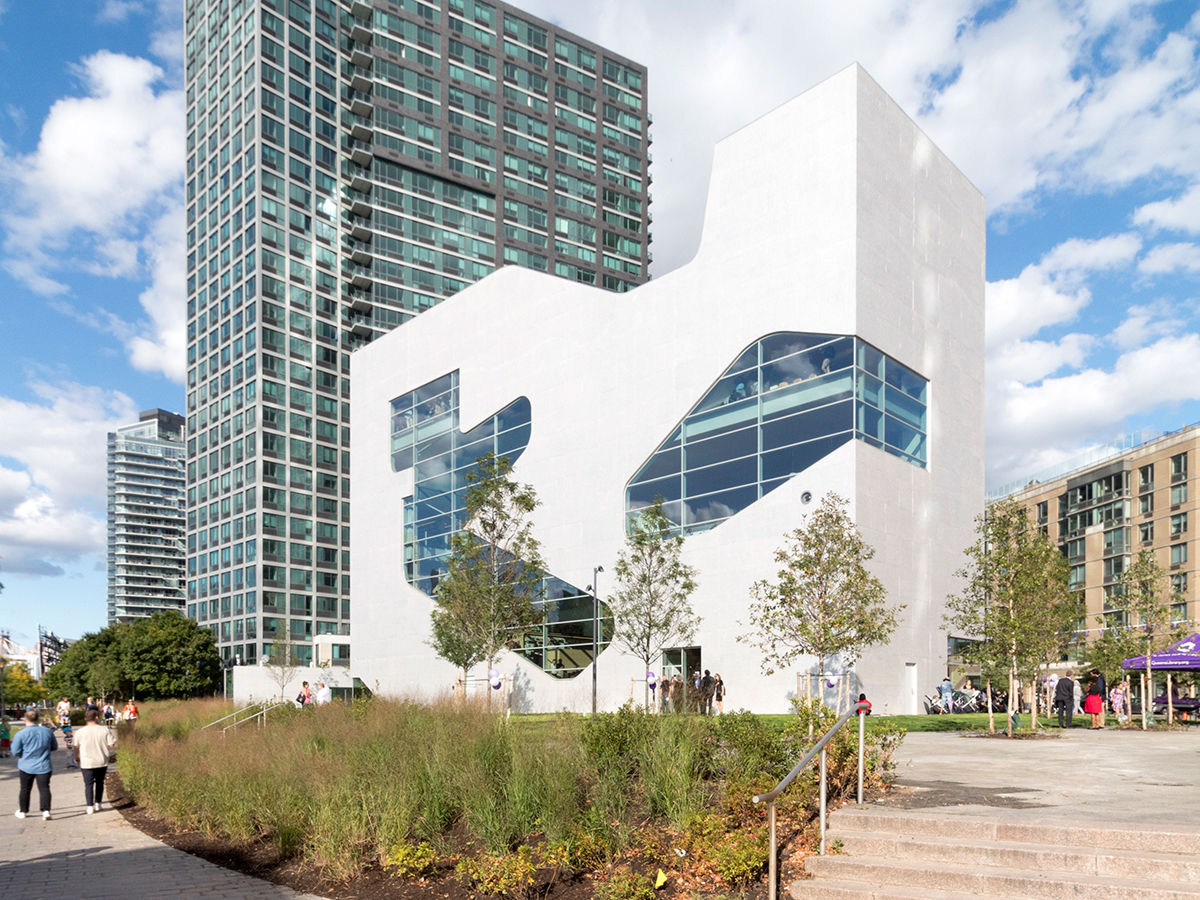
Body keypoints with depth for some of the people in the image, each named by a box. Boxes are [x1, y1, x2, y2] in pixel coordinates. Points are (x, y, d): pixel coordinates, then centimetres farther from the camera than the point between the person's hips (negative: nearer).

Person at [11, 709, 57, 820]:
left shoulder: (21, 734, -10)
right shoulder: (48, 731, -1)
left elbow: (15, 752, -8)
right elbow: (55, 747, 10)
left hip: (26, 767, 0)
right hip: (44, 767, 1)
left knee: (25, 789, 15)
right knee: (44, 788, 0)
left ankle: (23, 811, 28)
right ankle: (46, 810, -13)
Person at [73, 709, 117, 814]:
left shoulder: (80, 732, -8)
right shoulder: (105, 730, -8)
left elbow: (76, 747, 2)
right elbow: (112, 744, -7)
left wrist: (76, 758, 20)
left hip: (87, 763, -1)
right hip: (102, 762, 1)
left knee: (88, 784, 6)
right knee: (100, 782, 17)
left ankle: (90, 807, 4)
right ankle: (98, 804, 23)